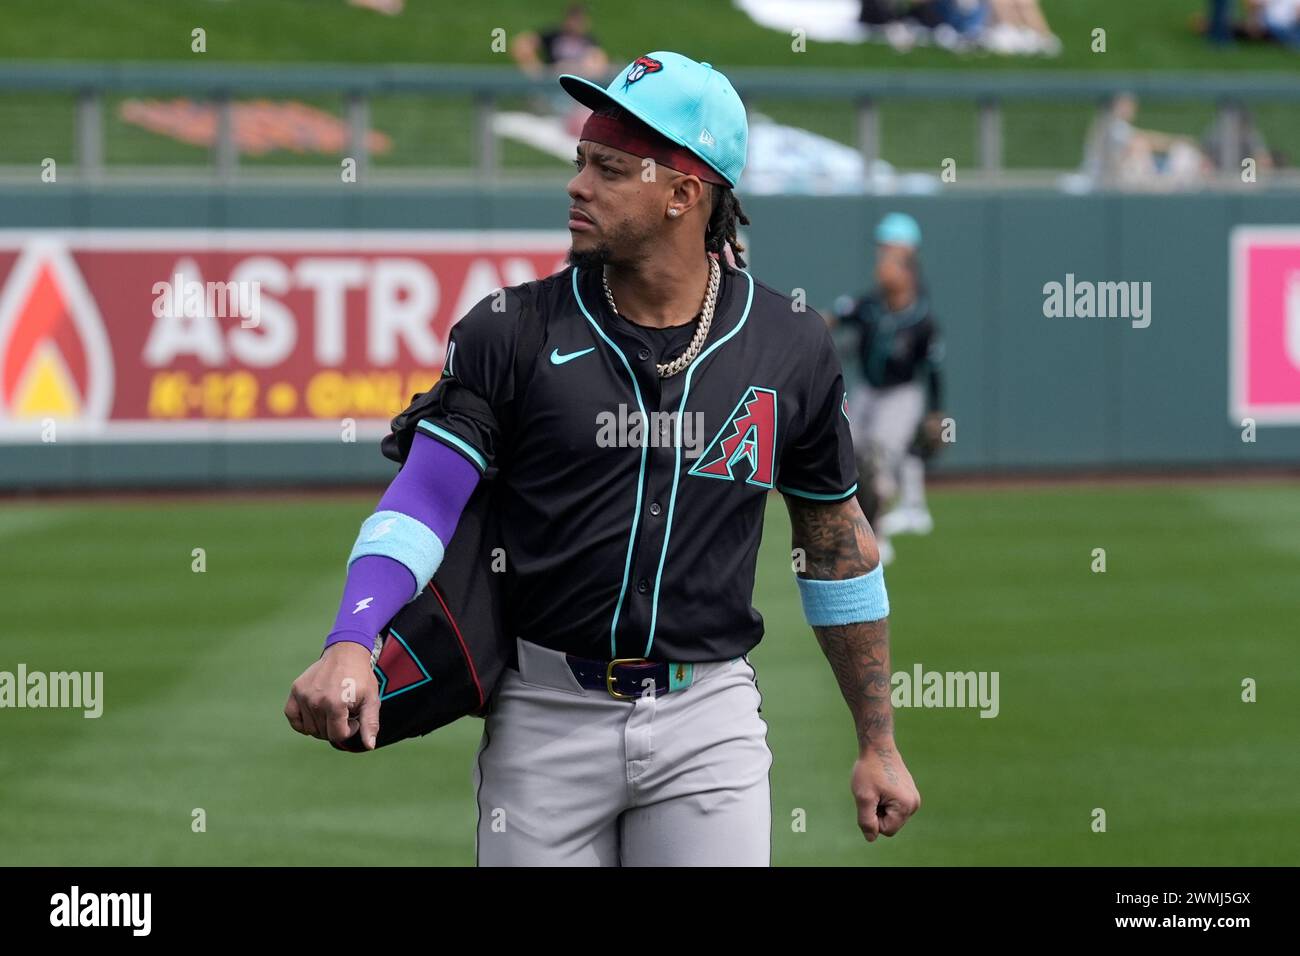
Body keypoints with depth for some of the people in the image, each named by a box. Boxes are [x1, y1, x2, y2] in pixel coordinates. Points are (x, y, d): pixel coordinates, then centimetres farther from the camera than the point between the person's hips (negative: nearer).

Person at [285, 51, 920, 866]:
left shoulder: (790, 351, 4)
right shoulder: (510, 333, 0)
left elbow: (838, 540, 13)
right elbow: (422, 501, -7)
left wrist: (879, 745, 15)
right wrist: (352, 642, -26)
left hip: (707, 715, 0)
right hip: (544, 716, 0)